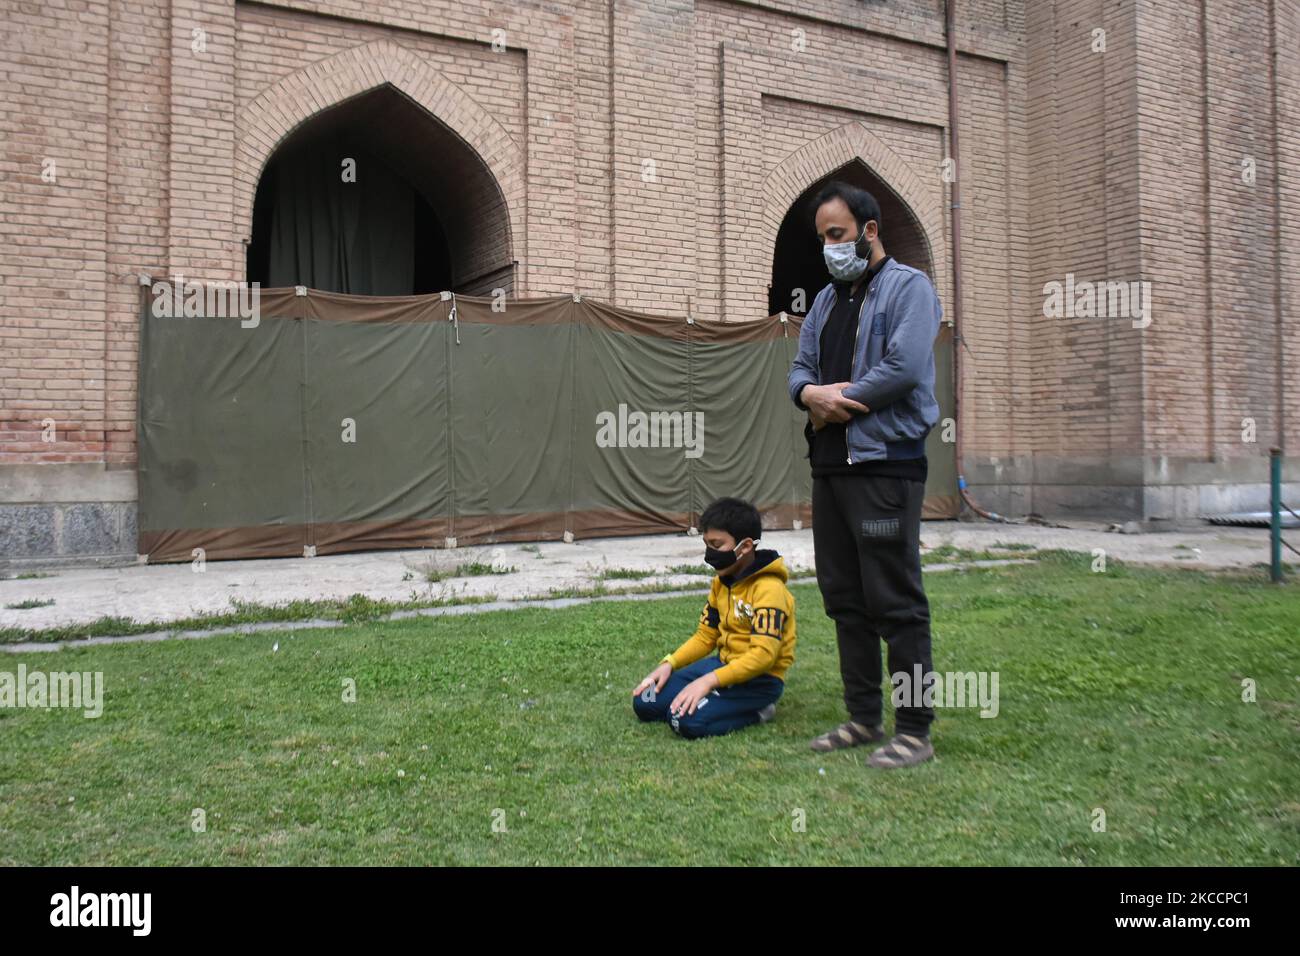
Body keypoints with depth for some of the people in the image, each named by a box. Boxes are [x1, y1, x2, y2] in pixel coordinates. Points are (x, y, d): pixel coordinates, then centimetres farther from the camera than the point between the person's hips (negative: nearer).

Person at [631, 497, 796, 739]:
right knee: (645, 703, -3)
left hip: (760, 679, -8)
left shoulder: (769, 589, -20)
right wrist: (669, 664, -3)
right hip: (724, 664, 8)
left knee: (687, 719, -29)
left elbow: (764, 655, -27)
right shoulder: (721, 583, 7)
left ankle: (757, 711, -6)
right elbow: (705, 636, 13)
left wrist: (709, 681, -31)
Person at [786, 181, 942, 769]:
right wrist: (811, 393, -8)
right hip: (829, 465, 8)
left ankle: (914, 730, 5)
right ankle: (863, 718, 22)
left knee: (896, 601, -5)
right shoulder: (827, 298, 20)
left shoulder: (908, 287, -3)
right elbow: (800, 368, 15)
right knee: (844, 597, 12)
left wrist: (837, 400, -8)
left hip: (885, 465, -8)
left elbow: (904, 368, -17)